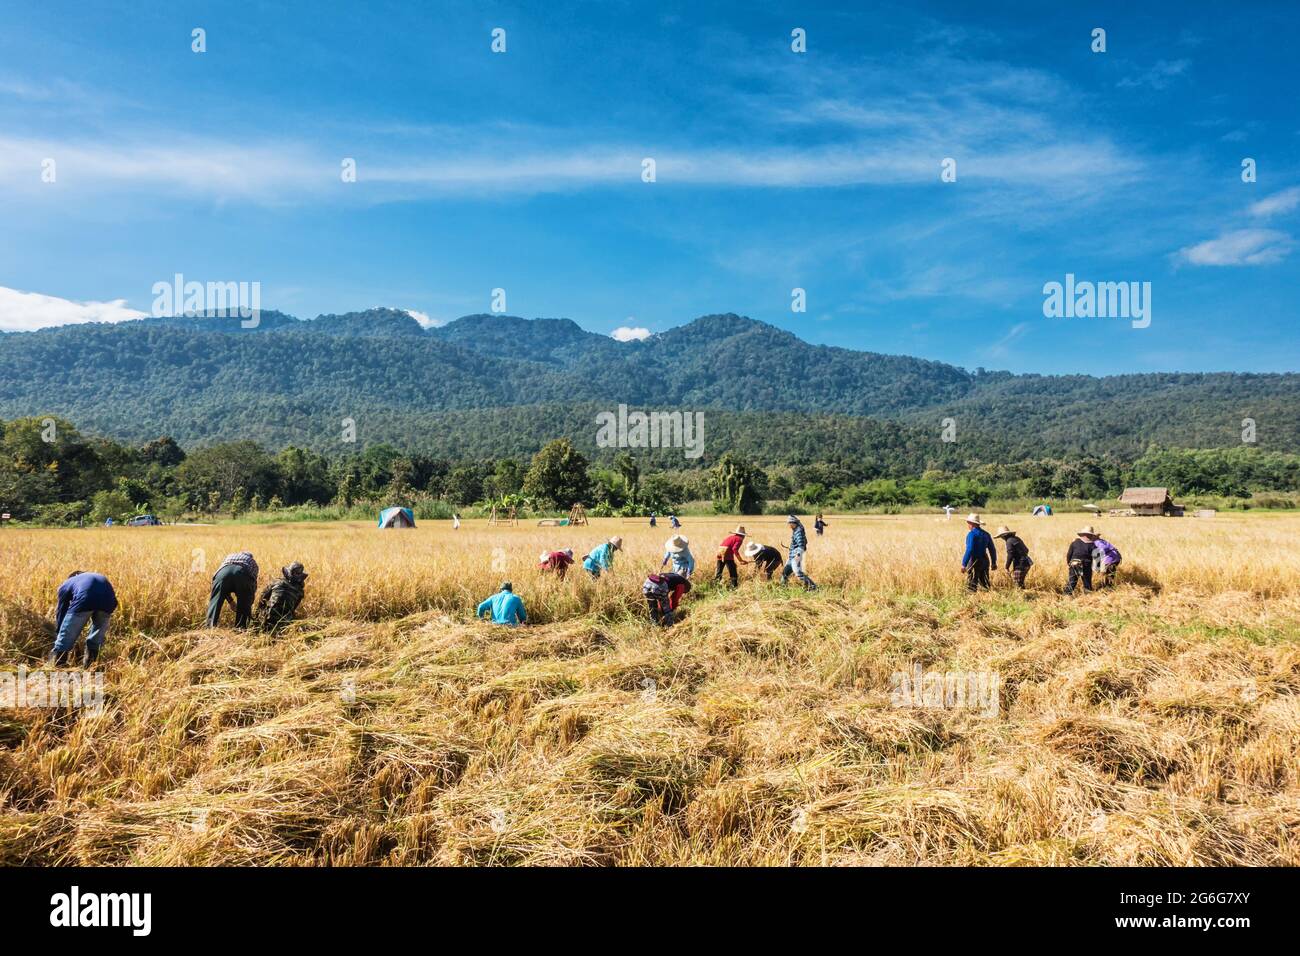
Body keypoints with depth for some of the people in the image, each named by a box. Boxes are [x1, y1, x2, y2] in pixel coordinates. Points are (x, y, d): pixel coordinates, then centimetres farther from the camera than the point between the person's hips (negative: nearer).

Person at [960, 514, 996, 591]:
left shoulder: (972, 534, -13)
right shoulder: (986, 534, 10)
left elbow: (969, 550, -21)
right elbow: (992, 550, 14)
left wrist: (964, 564, -20)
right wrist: (993, 563, 24)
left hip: (975, 561, -7)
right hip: (985, 561, 7)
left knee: (971, 585, -4)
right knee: (984, 584, 15)